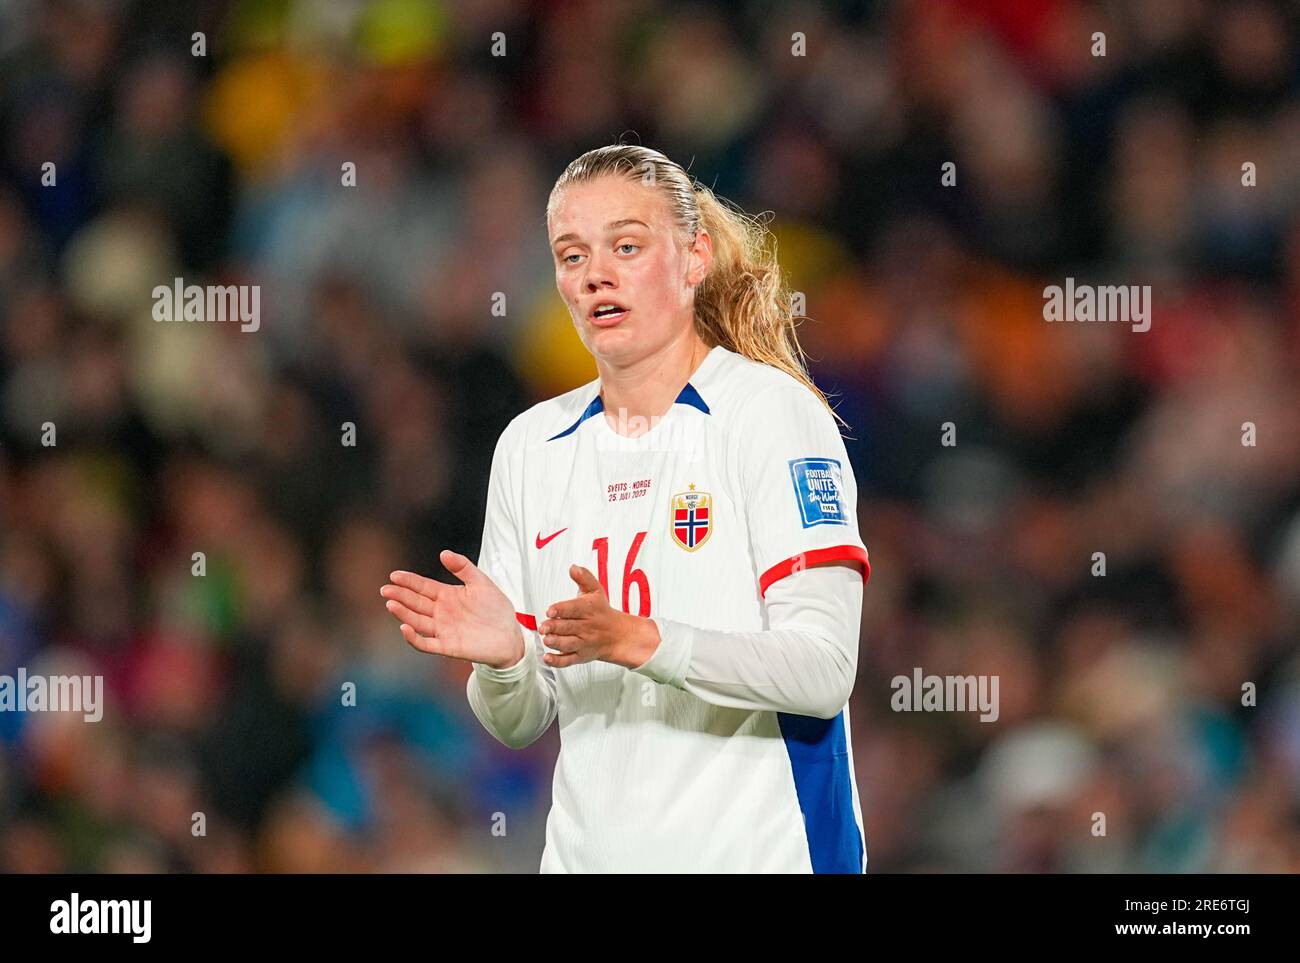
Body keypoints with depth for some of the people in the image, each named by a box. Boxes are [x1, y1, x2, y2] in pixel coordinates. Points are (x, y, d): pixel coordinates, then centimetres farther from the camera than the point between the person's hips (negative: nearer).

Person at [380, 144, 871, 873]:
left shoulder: (773, 413, -7)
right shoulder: (530, 447, 8)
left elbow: (822, 670, -16)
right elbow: (520, 725, 8)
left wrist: (638, 642, -28)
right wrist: (504, 657, -13)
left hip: (760, 850, -4)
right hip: (589, 853, 4)